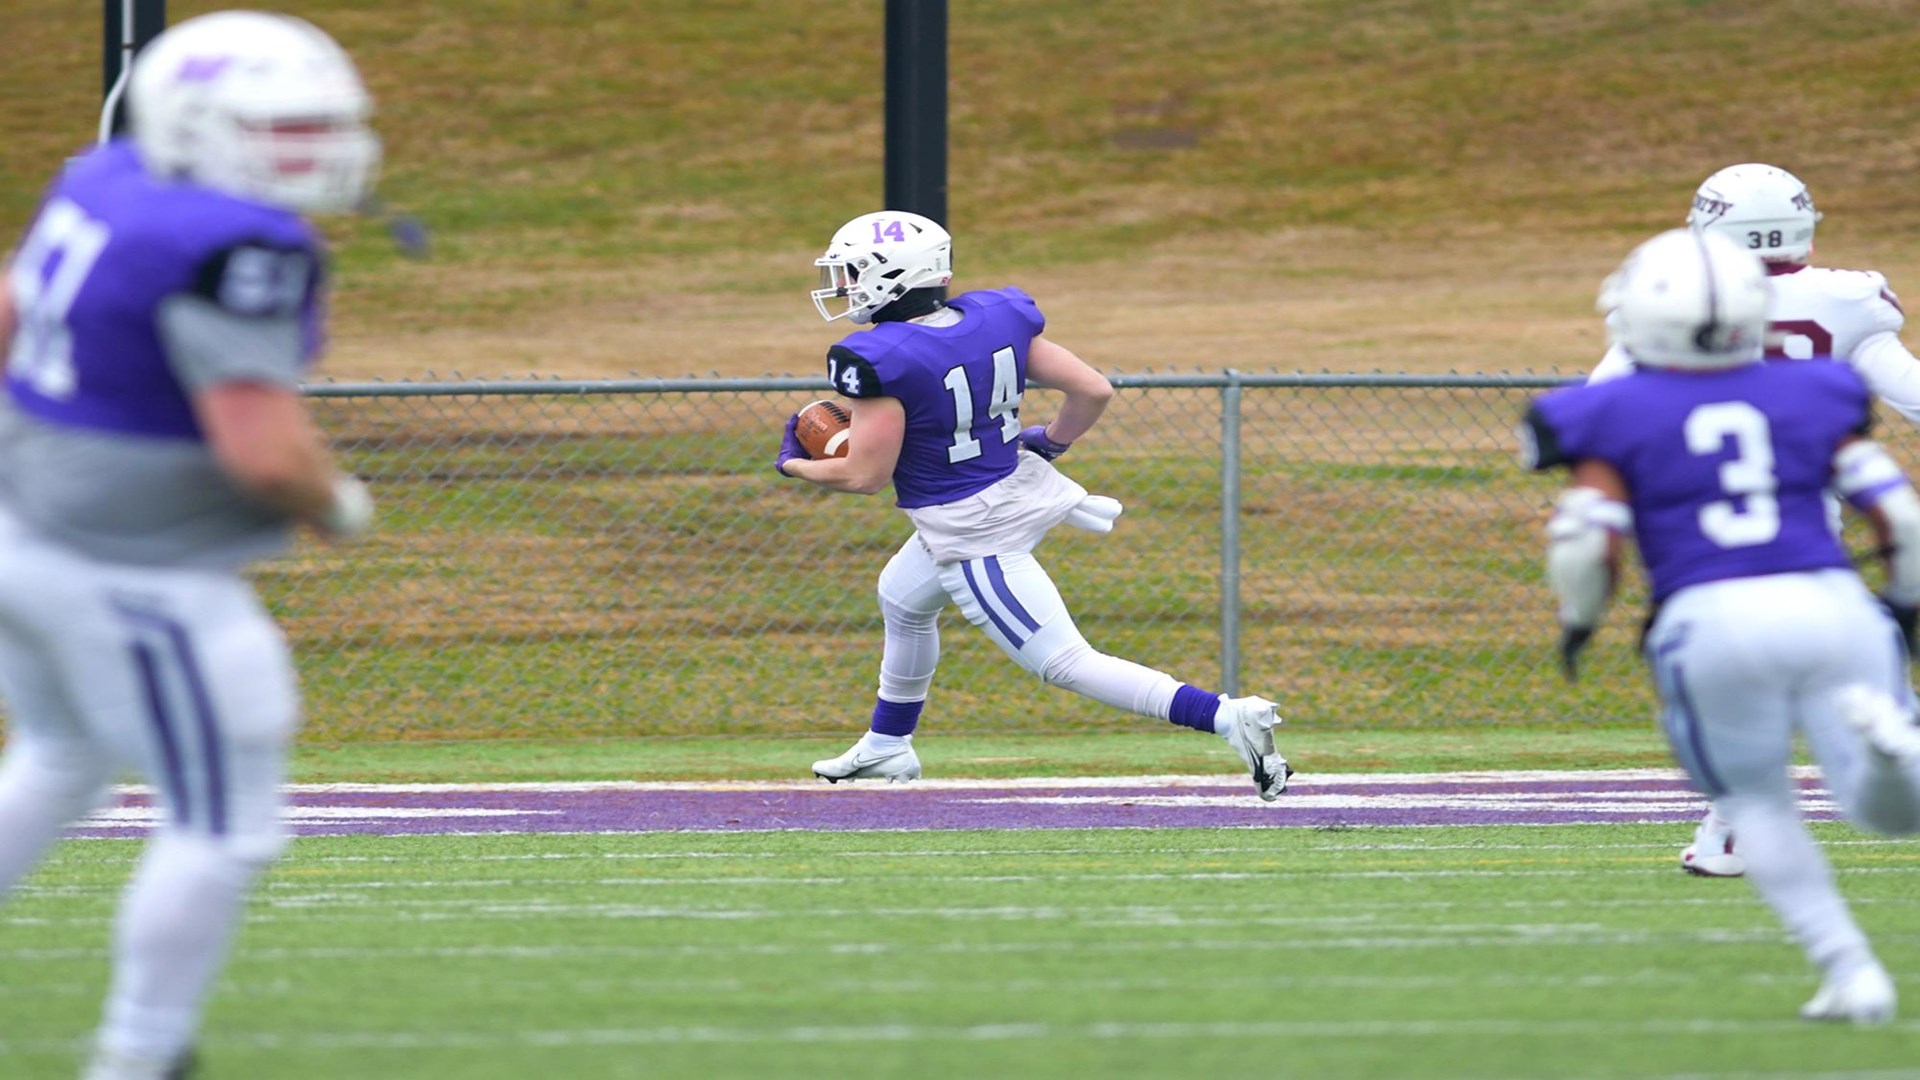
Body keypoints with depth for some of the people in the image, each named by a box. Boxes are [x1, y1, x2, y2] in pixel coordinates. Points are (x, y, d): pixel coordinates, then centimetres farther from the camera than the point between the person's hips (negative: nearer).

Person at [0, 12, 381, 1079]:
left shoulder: (105, 182, 2)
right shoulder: (236, 250, -25)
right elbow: (263, 451, -29)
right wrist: (341, 504, -9)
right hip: (137, 582, -9)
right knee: (224, 826, 6)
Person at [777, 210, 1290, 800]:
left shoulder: (878, 361, -24)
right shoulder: (996, 318, -4)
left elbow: (865, 475, -21)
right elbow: (1094, 390, -3)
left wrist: (794, 465, -1)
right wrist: (1049, 442, 18)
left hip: (976, 539, -9)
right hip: (1019, 483, 9)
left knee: (1065, 663, -5)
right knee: (902, 598, 32)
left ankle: (1226, 717, -17)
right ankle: (886, 749, 49)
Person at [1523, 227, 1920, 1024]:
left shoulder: (1614, 419, 4)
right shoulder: (1814, 399, 13)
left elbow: (1587, 546, -1)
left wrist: (1577, 624, 19)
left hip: (1714, 623, -2)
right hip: (1830, 603, 2)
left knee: (1760, 807, 18)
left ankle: (1850, 972, 7)